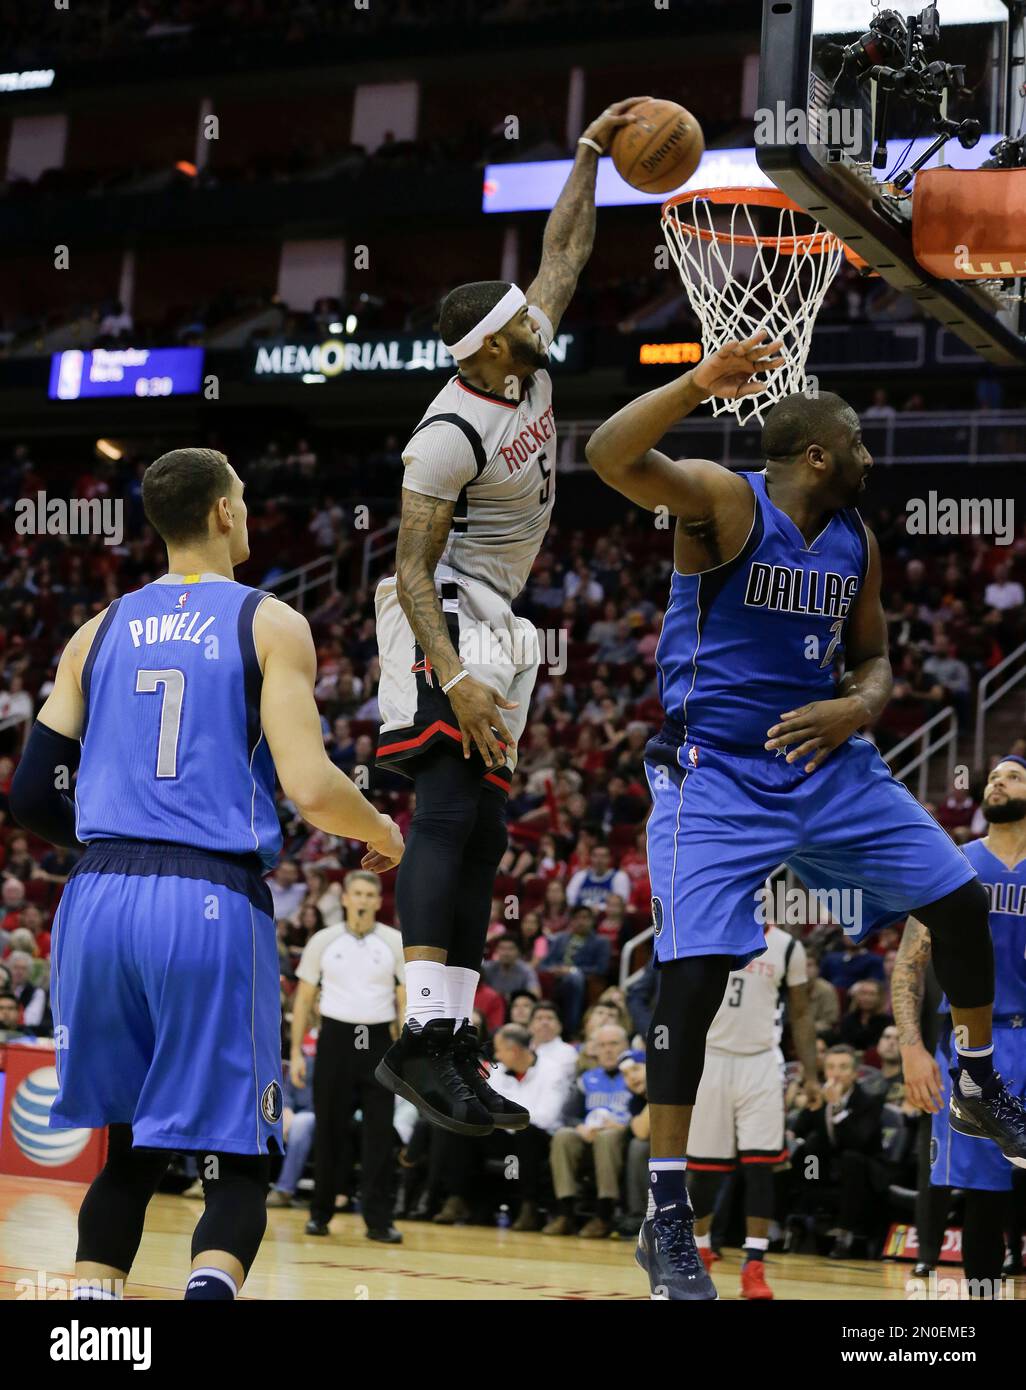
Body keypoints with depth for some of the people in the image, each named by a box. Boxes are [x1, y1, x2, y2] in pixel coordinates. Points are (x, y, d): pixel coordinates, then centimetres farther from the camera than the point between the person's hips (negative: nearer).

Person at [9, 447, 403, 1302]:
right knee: (238, 1160, 4)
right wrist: (383, 832, 11)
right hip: (212, 903, -4)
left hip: (99, 902, 4)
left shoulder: (99, 634, 14)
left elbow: (33, 799, 12)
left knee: (129, 1151, 18)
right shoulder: (270, 624, 1)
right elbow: (311, 788, -9)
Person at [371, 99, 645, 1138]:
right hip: (446, 623, -10)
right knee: (450, 811, -23)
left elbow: (564, 251, 20)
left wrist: (590, 153, 15)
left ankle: (454, 1050, 5)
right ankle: (421, 1037, -33)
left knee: (481, 830, 5)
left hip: (494, 625, 10)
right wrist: (455, 681, -32)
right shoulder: (449, 437, -19)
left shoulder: (529, 367, 5)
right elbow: (413, 572, -22)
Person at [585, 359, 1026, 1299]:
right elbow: (611, 456, -30)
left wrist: (858, 707, -6)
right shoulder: (725, 501, -13)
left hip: (826, 756, 7)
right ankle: (667, 1220, -8)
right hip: (716, 772, -7)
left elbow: (874, 659, 17)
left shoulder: (857, 542, 7)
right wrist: (703, 382, -42)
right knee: (695, 973, -16)